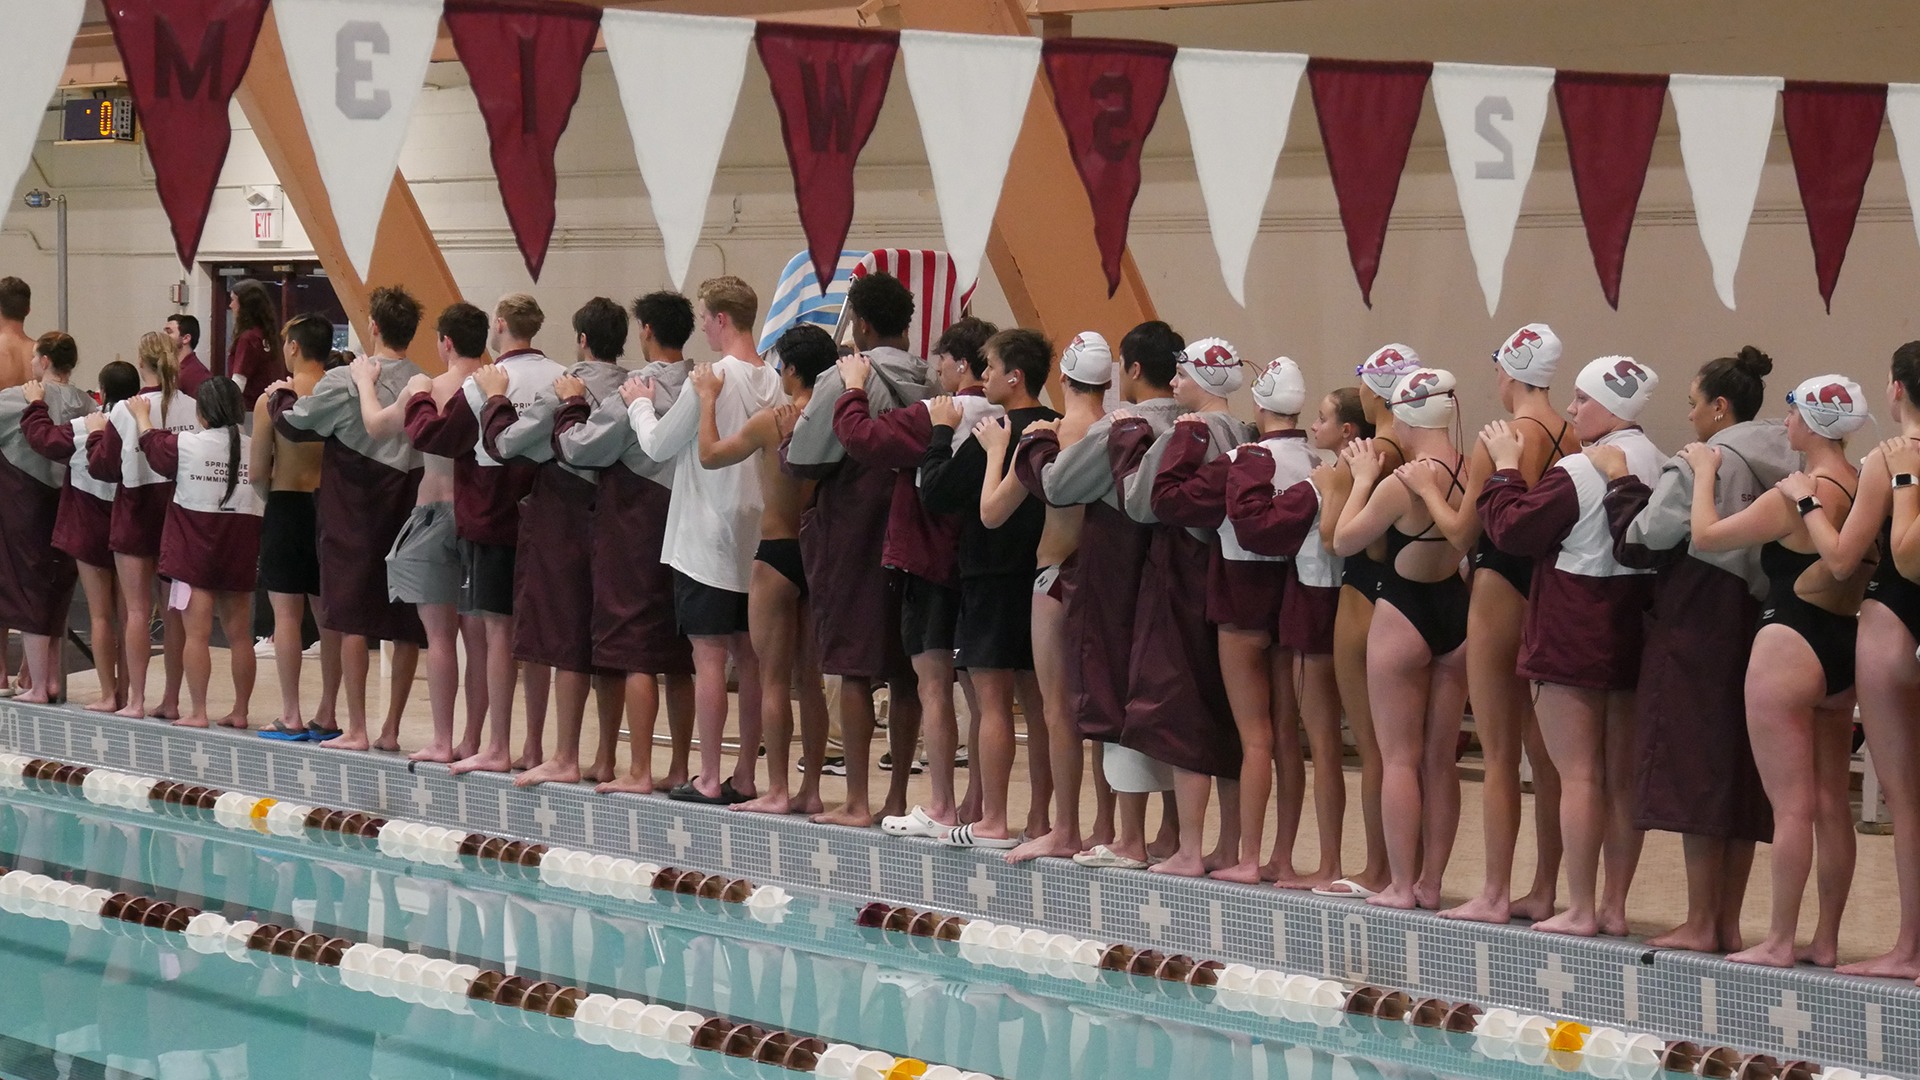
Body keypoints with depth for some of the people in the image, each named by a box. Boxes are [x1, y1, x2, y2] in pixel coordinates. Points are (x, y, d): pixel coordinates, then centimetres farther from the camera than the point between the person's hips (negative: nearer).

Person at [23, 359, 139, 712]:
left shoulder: (86, 428, -16)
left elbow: (43, 438, -4)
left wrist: (36, 405, 12)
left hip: (92, 528, -3)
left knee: (100, 615, 1)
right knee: (124, 614, 11)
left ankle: (108, 695, -1)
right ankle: (125, 692, 14)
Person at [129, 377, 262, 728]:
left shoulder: (187, 445, -8)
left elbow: (152, 445, 11)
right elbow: (268, 491, 3)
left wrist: (142, 415, 29)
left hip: (195, 545, -3)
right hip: (241, 549, 3)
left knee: (197, 633, -1)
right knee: (238, 634, 10)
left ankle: (198, 712, -2)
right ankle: (240, 711, 14)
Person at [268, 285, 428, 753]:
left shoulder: (343, 382, -11)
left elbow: (293, 423, -1)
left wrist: (280, 396, 20)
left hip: (355, 518, -4)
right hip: (408, 512, 4)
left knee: (353, 621, 0)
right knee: (406, 626, 8)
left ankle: (356, 730, -2)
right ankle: (391, 728, 12)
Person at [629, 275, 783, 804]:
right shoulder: (771, 381, 5)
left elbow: (658, 444, -7)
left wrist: (640, 404, 13)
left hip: (707, 541, -7)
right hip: (755, 539, 7)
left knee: (709, 656, -3)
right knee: (748, 656, 9)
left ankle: (709, 779, -2)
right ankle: (746, 776, 13)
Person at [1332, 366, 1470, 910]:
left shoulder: (1400, 484, -22)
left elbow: (1343, 540, -11)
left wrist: (1363, 478, -1)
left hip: (1403, 616, -6)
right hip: (1456, 613, 6)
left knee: (1398, 758, 2)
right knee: (1440, 759, 12)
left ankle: (1401, 886, 3)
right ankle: (1430, 882, 17)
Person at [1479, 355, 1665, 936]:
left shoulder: (1578, 471, -16)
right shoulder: (1656, 464, 7)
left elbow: (1512, 528, -13)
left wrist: (1506, 467, -1)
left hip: (1572, 638, -7)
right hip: (1634, 627, 7)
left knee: (1579, 775, -4)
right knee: (1622, 775, 10)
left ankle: (1580, 910, -2)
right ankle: (1614, 905, 15)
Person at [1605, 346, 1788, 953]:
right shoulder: (1785, 465, 9)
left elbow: (1638, 540, -10)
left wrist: (1625, 487, 4)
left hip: (1697, 629, -7)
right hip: (1758, 625, 7)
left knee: (1693, 772, -3)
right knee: (1741, 773, 10)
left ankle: (1701, 923, -2)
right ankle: (1729, 921, 13)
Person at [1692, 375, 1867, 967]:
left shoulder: (1796, 494, -18)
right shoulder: (1863, 487, 4)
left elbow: (1706, 535, -12)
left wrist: (1704, 471, 4)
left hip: (1791, 645, -8)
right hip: (1844, 649, 8)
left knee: (1791, 806, -5)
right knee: (1833, 805, 11)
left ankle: (1780, 941, -1)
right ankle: (1826, 940, 16)